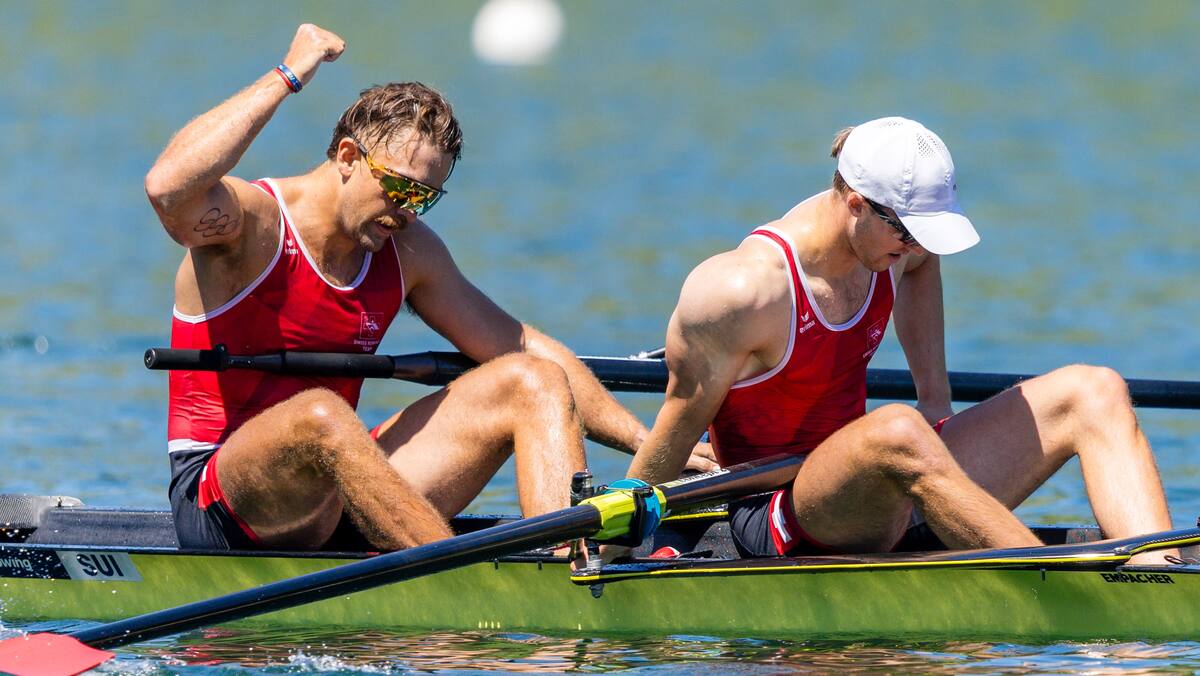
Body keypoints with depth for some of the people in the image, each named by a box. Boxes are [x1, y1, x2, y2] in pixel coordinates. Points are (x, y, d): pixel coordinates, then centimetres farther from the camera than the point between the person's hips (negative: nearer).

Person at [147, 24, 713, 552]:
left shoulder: (407, 250, 9)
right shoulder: (253, 222, -12)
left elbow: (523, 348, 14)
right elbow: (168, 188, -36)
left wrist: (653, 443, 6)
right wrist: (286, 77, -29)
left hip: (336, 495, 7)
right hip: (218, 502, -7)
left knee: (532, 383, -2)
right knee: (318, 414, -40)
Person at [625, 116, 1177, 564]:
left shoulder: (885, 238, 1)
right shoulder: (744, 288, -21)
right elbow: (682, 423, -12)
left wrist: (936, 399, 21)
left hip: (870, 498, 8)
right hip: (782, 525, -8)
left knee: (1092, 392, -6)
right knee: (896, 431, -42)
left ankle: (1157, 569, -32)